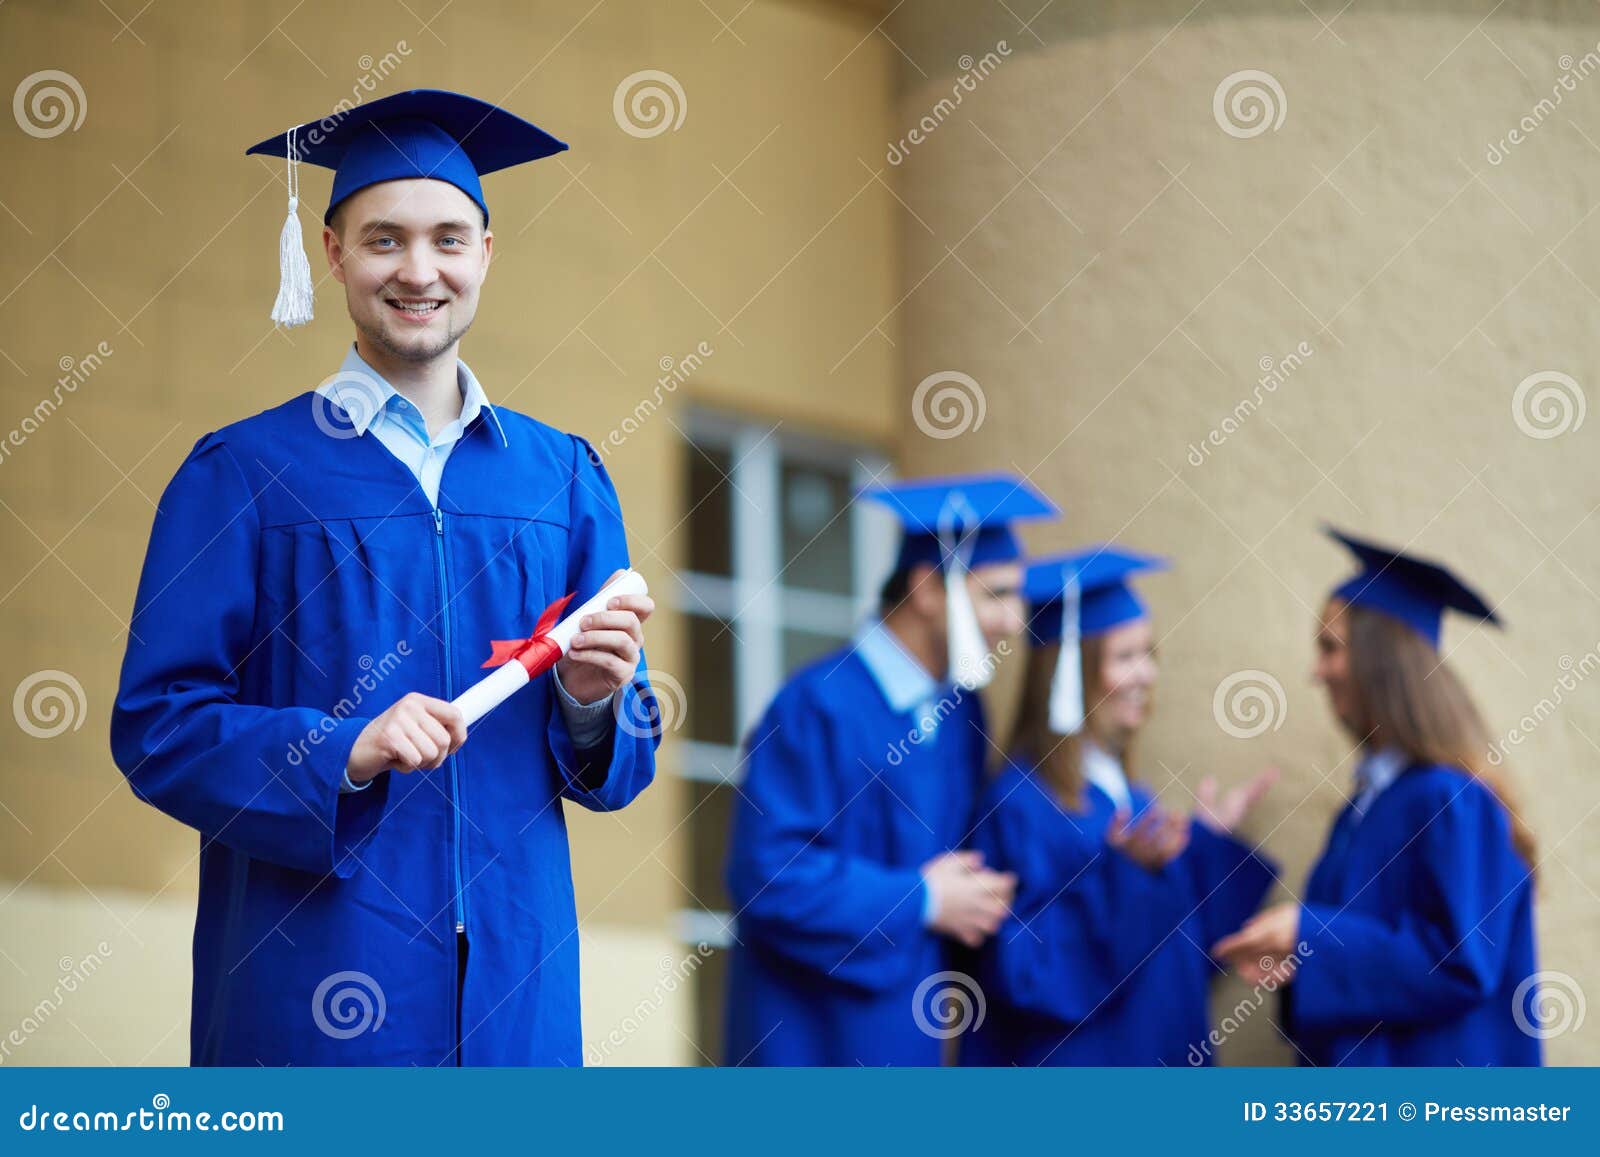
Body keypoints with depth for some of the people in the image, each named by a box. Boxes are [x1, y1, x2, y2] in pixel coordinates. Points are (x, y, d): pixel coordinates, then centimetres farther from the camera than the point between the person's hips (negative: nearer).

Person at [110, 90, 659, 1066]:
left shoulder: (563, 481, 10)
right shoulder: (244, 474, 1)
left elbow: (622, 764, 11)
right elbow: (156, 727, -6)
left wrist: (594, 702, -11)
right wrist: (343, 752, -20)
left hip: (512, 980, 3)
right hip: (308, 976, -3)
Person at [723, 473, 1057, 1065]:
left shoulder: (957, 710, 8)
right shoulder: (820, 706, -16)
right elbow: (771, 877, -22)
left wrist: (972, 900, -2)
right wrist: (923, 900, -14)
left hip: (906, 1038, 8)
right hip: (814, 1038, -8)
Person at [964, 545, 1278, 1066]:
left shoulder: (1127, 796, 10)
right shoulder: (1021, 800, -15)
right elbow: (1023, 959, -22)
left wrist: (1209, 842, 11)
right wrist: (1122, 872, -28)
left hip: (1152, 1052, 8)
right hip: (1064, 1063, -8)